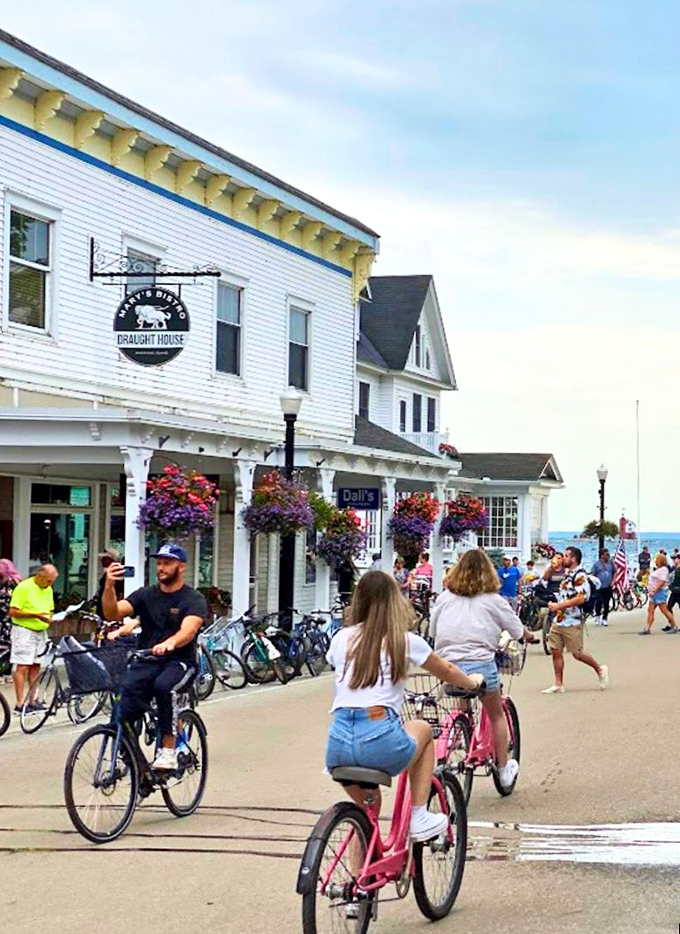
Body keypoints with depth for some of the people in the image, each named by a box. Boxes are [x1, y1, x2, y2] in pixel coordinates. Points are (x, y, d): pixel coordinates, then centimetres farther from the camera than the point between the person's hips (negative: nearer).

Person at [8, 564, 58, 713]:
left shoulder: (48, 590, 11)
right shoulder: (24, 587, -12)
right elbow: (13, 612, -16)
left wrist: (50, 617, -2)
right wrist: (35, 615, -22)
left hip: (40, 632, 7)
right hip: (24, 631, -7)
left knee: (35, 667, 8)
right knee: (22, 667, -9)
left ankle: (32, 701, 14)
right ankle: (19, 704, -9)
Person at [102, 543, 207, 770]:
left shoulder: (194, 600, -1)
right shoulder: (145, 595, 11)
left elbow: (188, 630, -22)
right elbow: (112, 613, -2)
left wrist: (170, 643, -44)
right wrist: (109, 586, -22)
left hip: (179, 662, -4)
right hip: (146, 662, 4)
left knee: (164, 685, -37)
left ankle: (168, 750, -27)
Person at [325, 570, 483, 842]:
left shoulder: (342, 639, 14)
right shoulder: (405, 641, 8)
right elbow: (446, 672, 27)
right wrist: (472, 682, 49)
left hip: (337, 746, 3)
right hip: (380, 741, -3)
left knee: (366, 808, 30)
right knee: (423, 729, 30)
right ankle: (419, 818, 25)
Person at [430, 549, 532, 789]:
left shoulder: (445, 598, 10)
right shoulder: (493, 600, 3)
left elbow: (432, 630, 17)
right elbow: (517, 630, 12)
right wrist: (528, 635, 35)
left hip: (447, 664, 2)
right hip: (480, 664, -2)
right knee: (496, 715, 17)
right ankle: (504, 769, 24)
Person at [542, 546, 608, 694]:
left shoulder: (580, 575, -14)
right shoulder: (567, 573, 15)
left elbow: (580, 599, -25)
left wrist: (559, 606, -22)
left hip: (572, 622, -9)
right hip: (559, 620, 9)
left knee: (577, 654, 1)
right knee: (556, 652, 4)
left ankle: (600, 669, 23)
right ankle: (558, 685, 9)